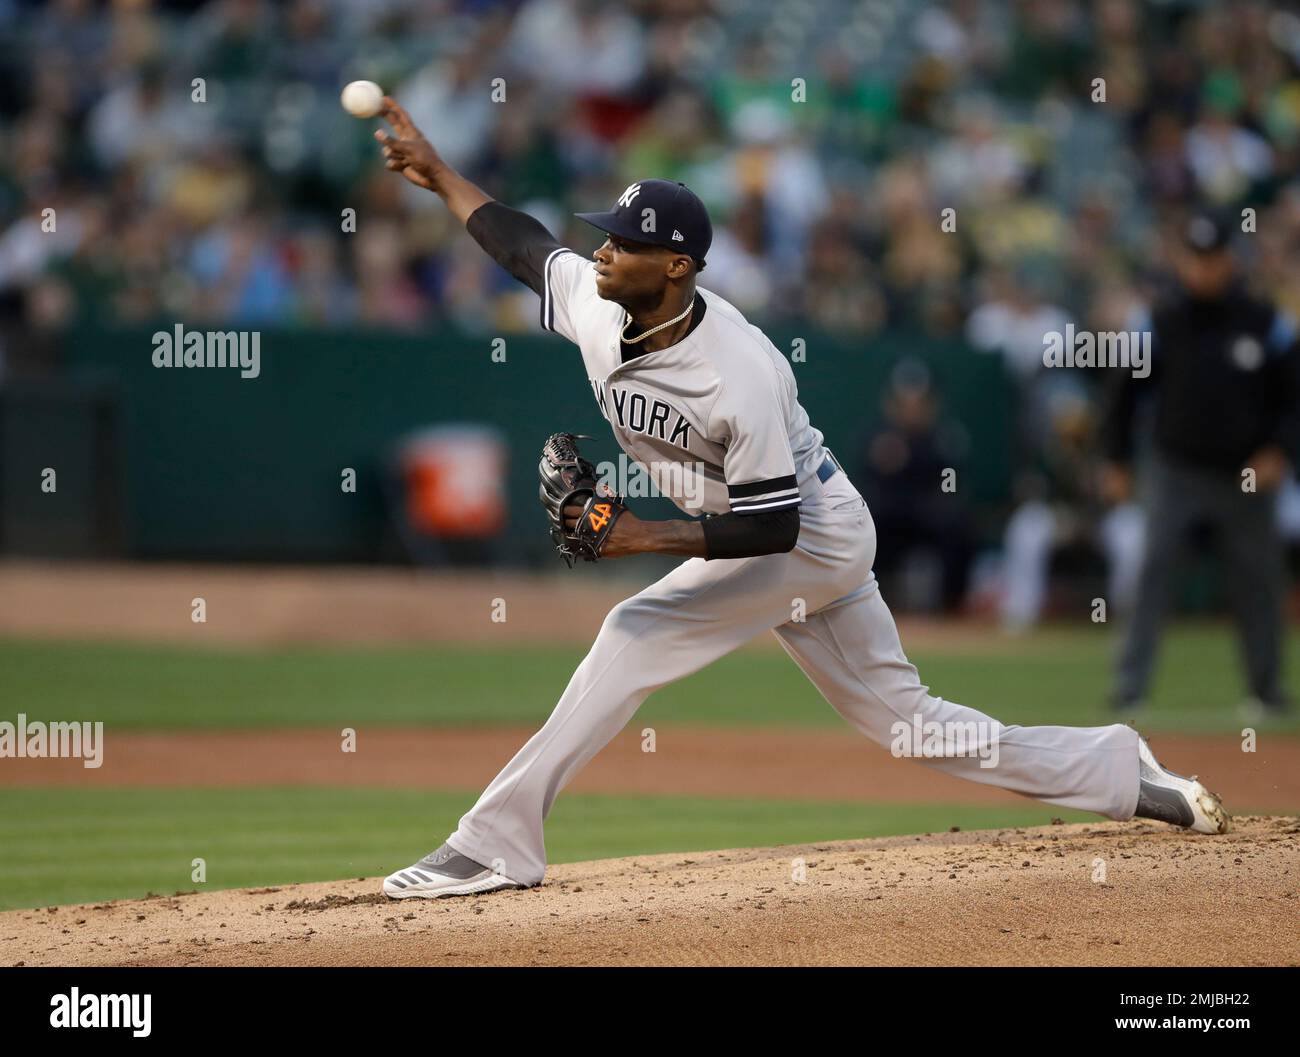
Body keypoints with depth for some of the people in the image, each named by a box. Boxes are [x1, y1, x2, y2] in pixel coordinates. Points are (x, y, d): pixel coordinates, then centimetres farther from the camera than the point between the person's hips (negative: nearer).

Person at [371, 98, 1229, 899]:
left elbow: (773, 527, -29)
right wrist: (438, 172, 4)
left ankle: (498, 843, -17)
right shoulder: (595, 306, -11)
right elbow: (526, 245, 9)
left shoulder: (739, 375, -33)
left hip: (813, 533, -9)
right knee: (904, 720, 13)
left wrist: (652, 538, -34)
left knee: (636, 634, -19)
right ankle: (1128, 776, 22)